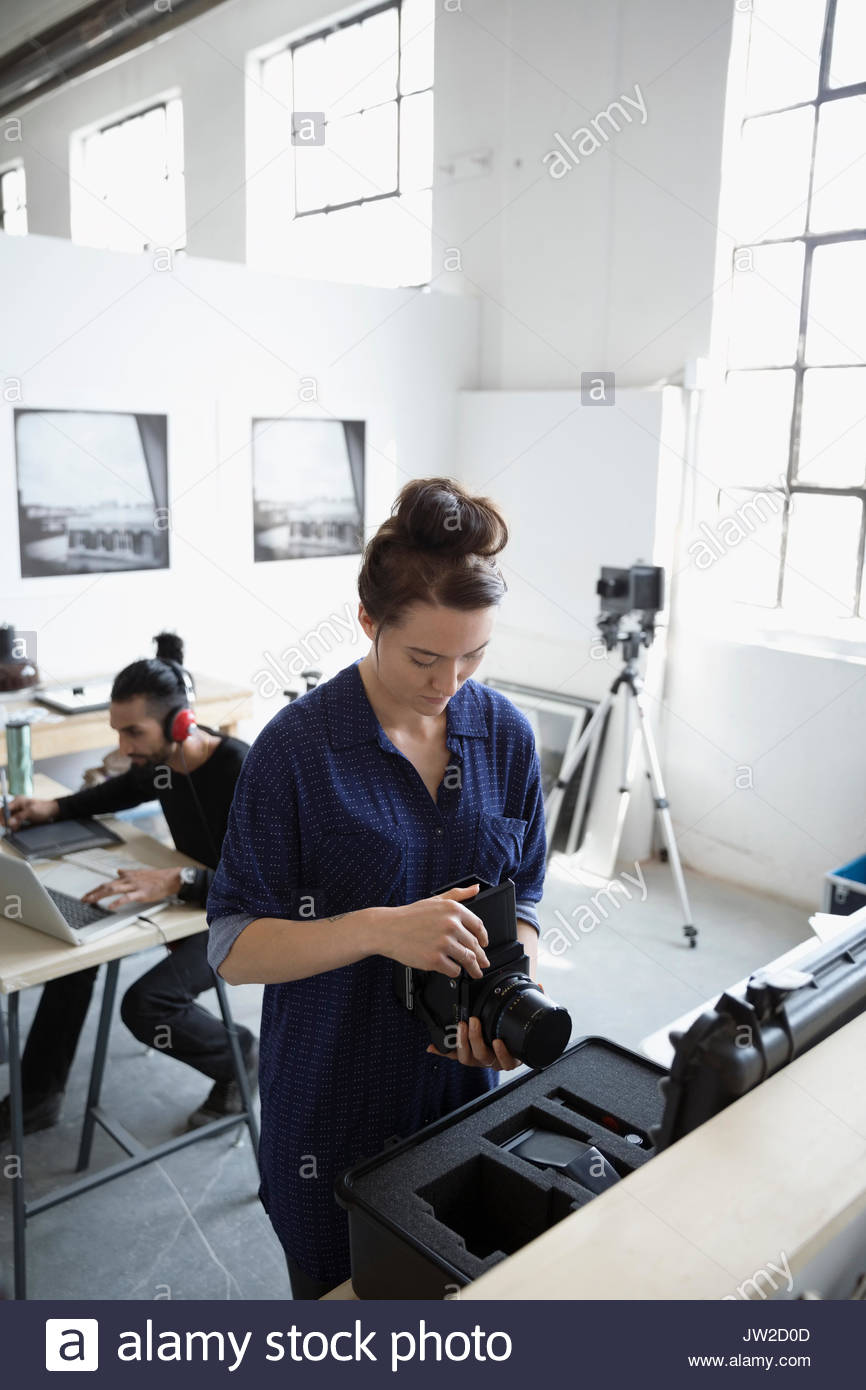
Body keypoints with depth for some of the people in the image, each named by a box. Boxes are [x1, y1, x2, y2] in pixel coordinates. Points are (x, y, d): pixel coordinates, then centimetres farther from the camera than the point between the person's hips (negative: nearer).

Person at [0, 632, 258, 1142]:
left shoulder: (242, 772, -32)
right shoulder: (161, 759, -7)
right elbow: (128, 789, 19)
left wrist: (178, 881, -48)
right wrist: (55, 808, 5)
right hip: (190, 893, 8)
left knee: (146, 1005, -24)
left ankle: (240, 1058, 8)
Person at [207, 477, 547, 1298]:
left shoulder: (505, 734, -5)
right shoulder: (297, 746, -18)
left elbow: (520, 901, 4)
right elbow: (233, 947, -15)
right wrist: (378, 929, -29)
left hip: (459, 1081, 4)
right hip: (333, 1099, -3)